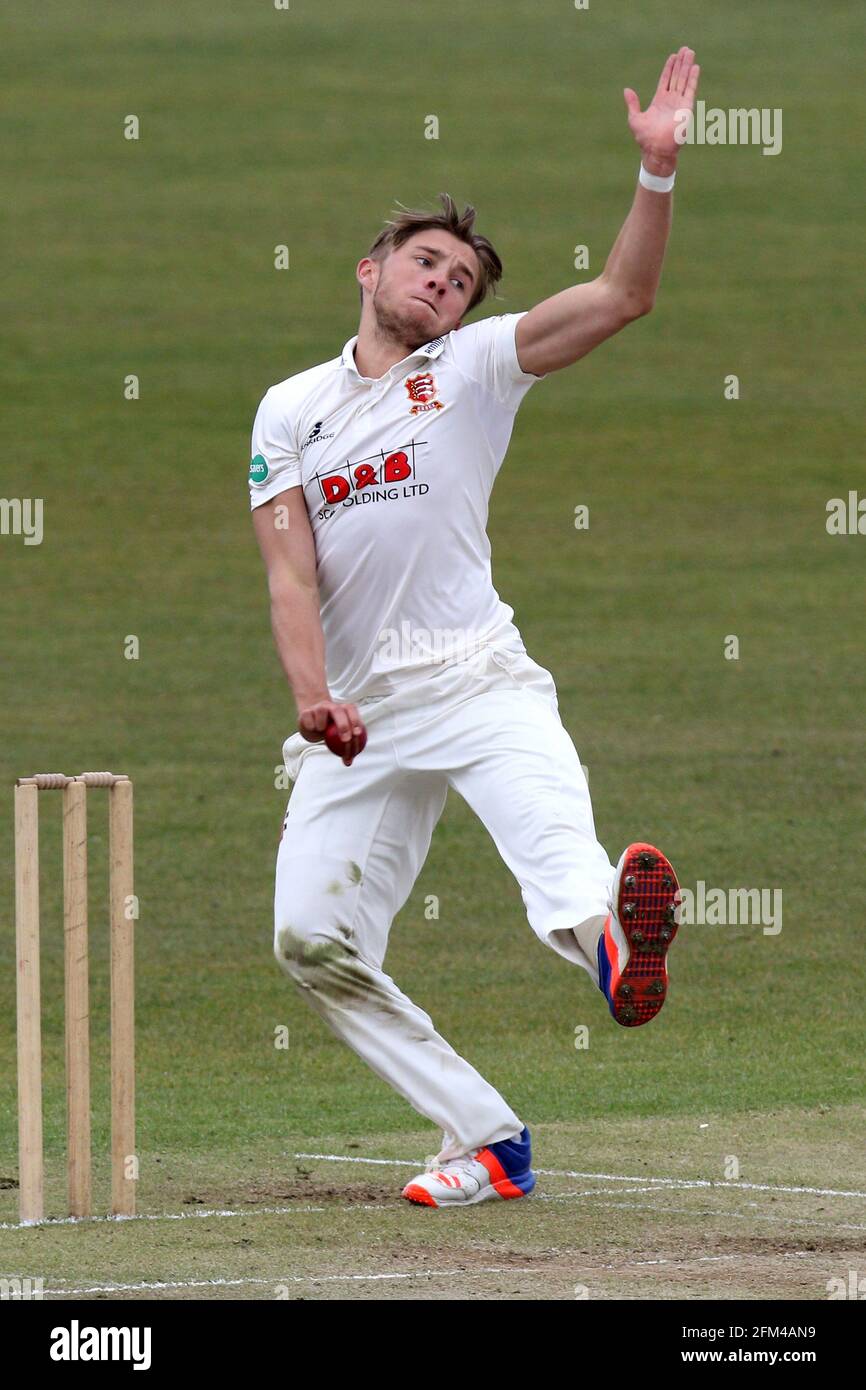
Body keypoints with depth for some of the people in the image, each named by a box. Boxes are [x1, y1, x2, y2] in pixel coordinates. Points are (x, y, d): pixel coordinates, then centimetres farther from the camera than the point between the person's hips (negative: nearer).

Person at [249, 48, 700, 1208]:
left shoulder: (476, 369, 9)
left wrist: (657, 170, -16)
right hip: (360, 714, 4)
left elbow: (623, 296, -2)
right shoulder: (291, 410, 14)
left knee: (555, 840, -33)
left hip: (476, 676, -4)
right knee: (310, 939, -3)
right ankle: (487, 1142, 2)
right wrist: (312, 698, -15)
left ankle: (610, 940, -68)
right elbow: (291, 575, 2)